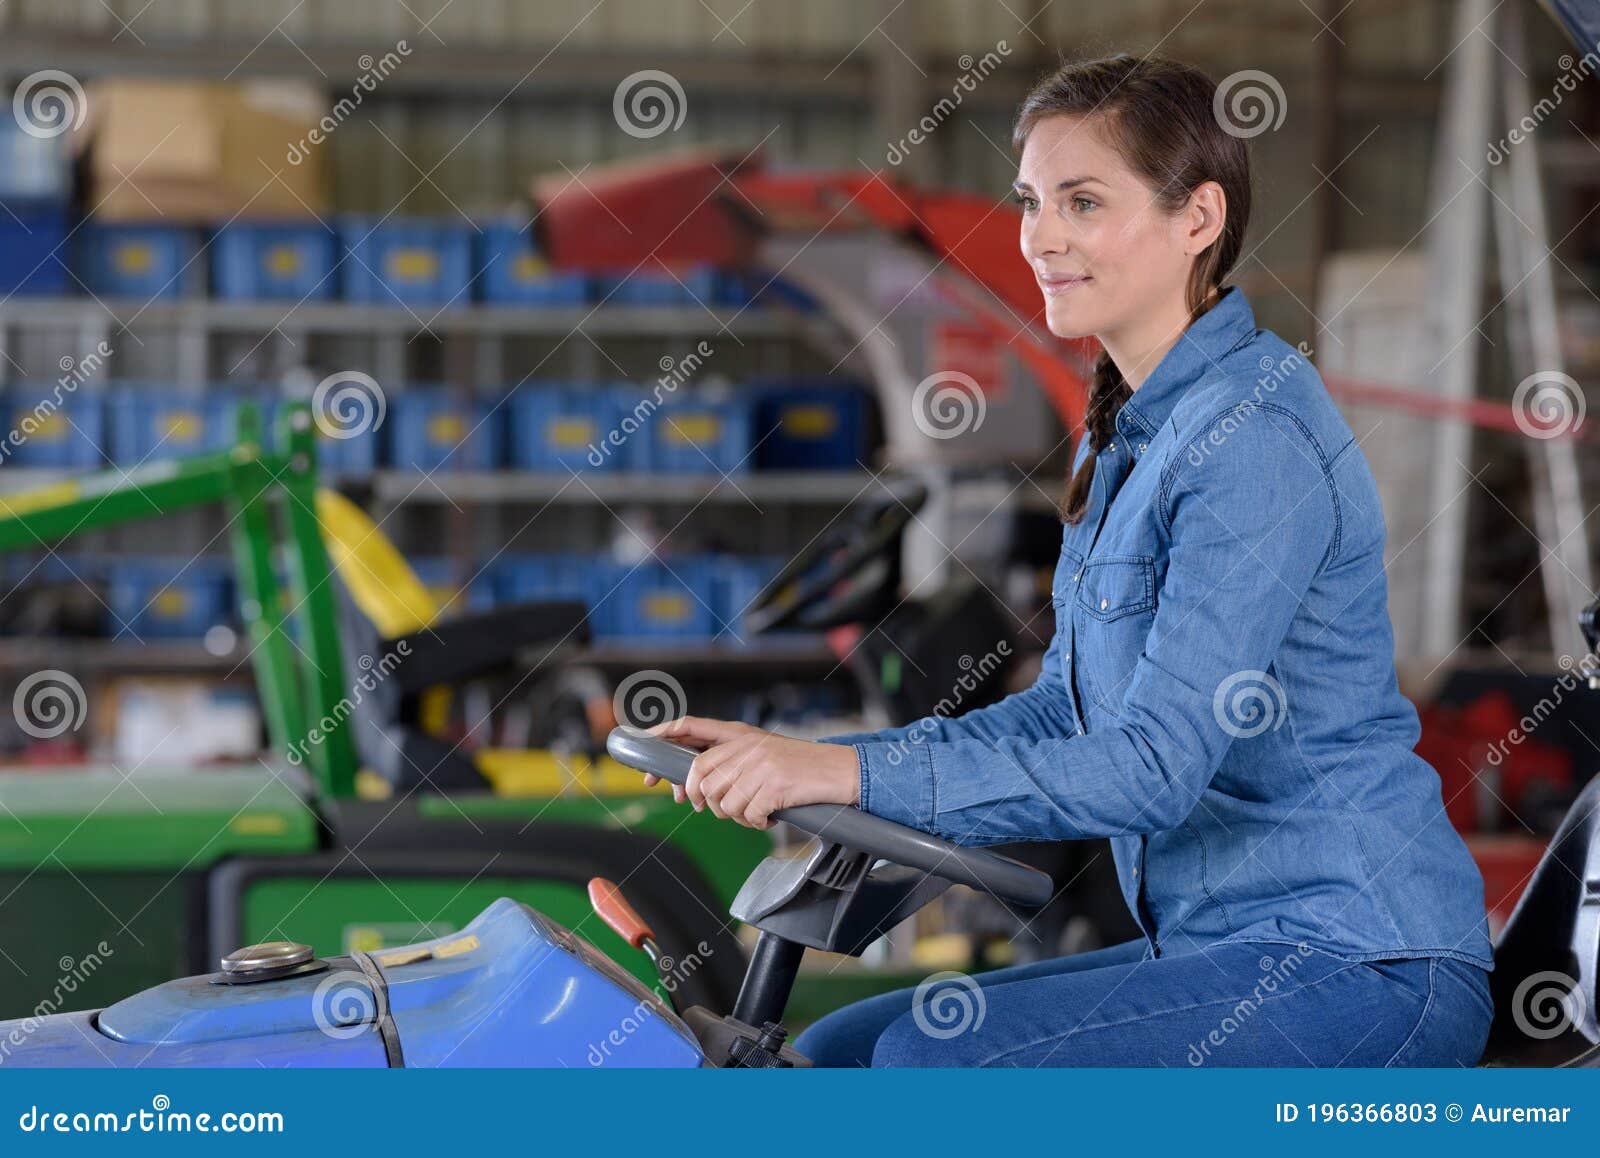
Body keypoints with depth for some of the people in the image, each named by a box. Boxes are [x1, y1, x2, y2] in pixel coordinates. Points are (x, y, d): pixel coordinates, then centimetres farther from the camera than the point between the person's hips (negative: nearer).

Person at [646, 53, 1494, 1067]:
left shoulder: (1256, 436, -17)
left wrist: (859, 774, -27)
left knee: (931, 1062, -22)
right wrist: (798, 760, 5)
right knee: (830, 1060, 5)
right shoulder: (1124, 431, 13)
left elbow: (1154, 766, -24)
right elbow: (1068, 712, 16)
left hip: (1368, 970, -10)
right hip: (1229, 951, 10)